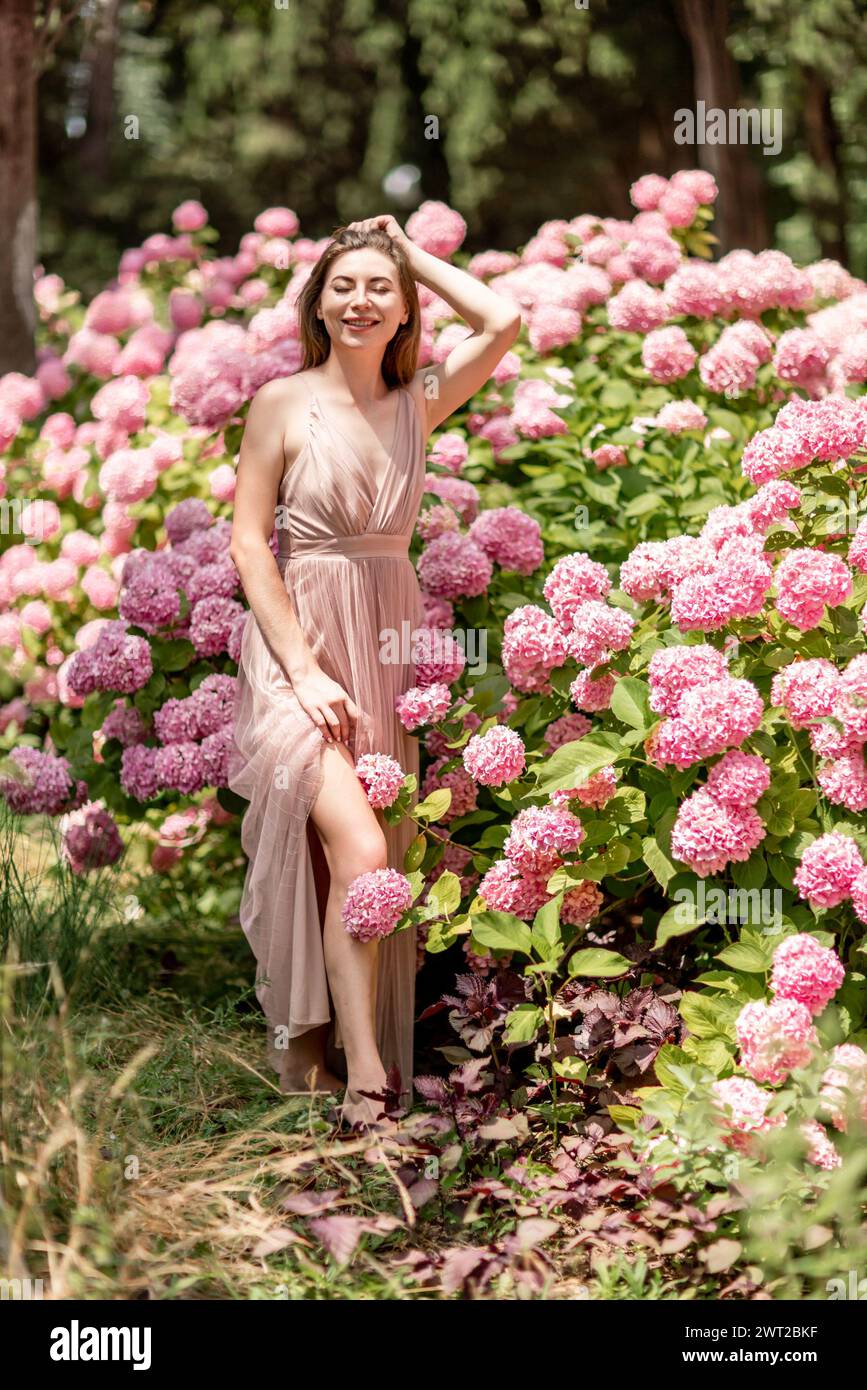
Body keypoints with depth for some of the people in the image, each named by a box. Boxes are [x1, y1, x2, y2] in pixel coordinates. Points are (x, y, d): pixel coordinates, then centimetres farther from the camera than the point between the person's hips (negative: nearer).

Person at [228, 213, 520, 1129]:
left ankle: (324, 1046, 19)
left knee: (364, 860, 5)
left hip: (390, 643, 5)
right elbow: (248, 545, -6)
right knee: (360, 852, -19)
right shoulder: (283, 404, -3)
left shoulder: (415, 406, 9)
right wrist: (305, 669, -14)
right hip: (300, 643, -5)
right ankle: (365, 1078, -12)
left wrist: (412, 253, 8)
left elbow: (501, 321, -1)